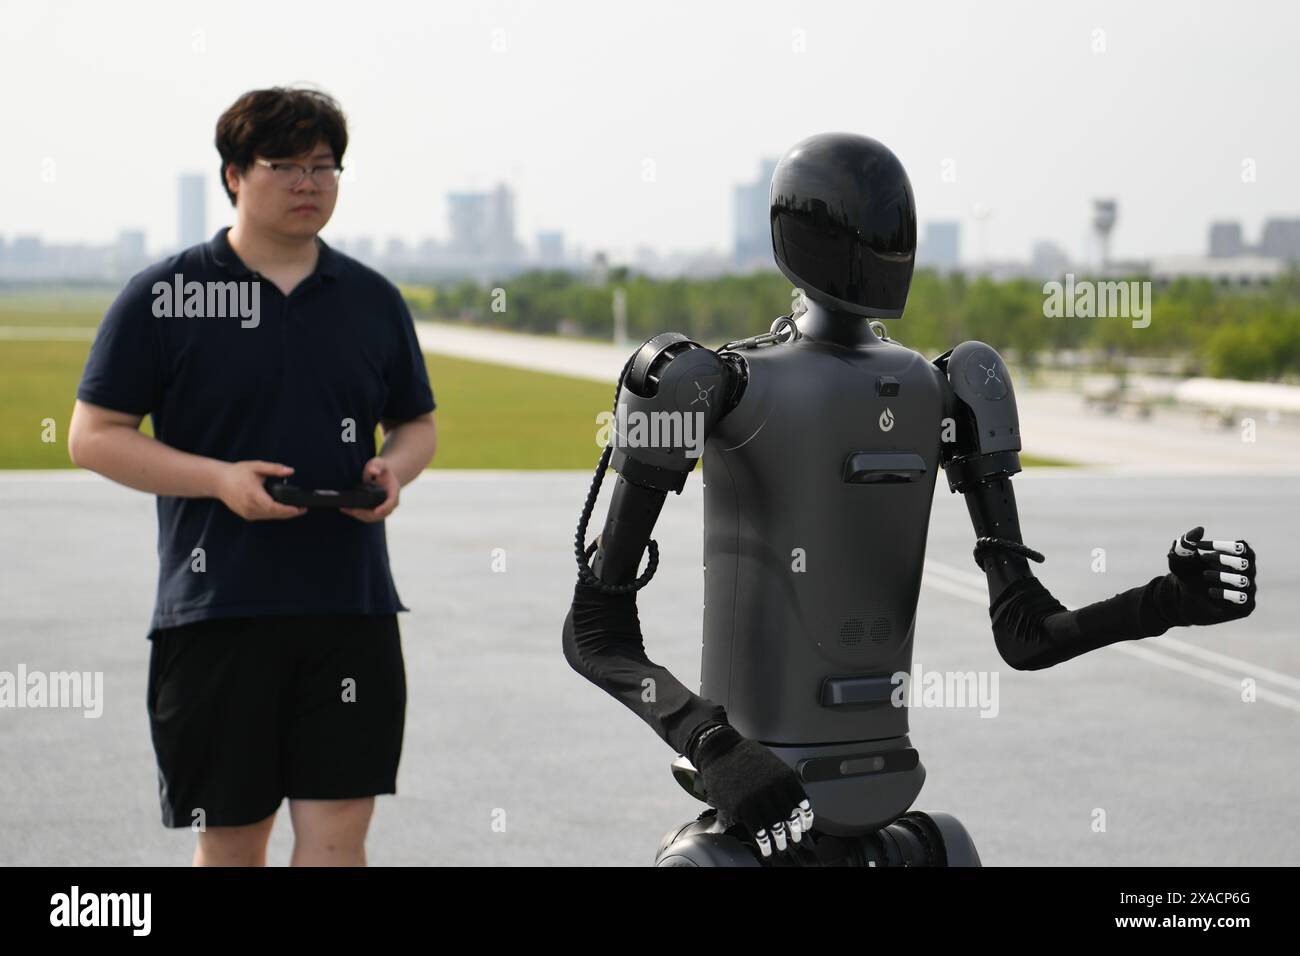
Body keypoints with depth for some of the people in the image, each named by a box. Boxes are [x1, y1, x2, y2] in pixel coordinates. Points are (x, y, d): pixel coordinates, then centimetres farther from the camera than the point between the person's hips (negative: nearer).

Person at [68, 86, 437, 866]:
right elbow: (93, 436, -1)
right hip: (216, 608, -2)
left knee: (338, 830, -3)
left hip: (352, 604, 2)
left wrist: (395, 469, -3)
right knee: (230, 839, 6)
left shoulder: (373, 299, 11)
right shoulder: (163, 297, 0)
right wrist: (221, 479, -14)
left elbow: (417, 423, 21)